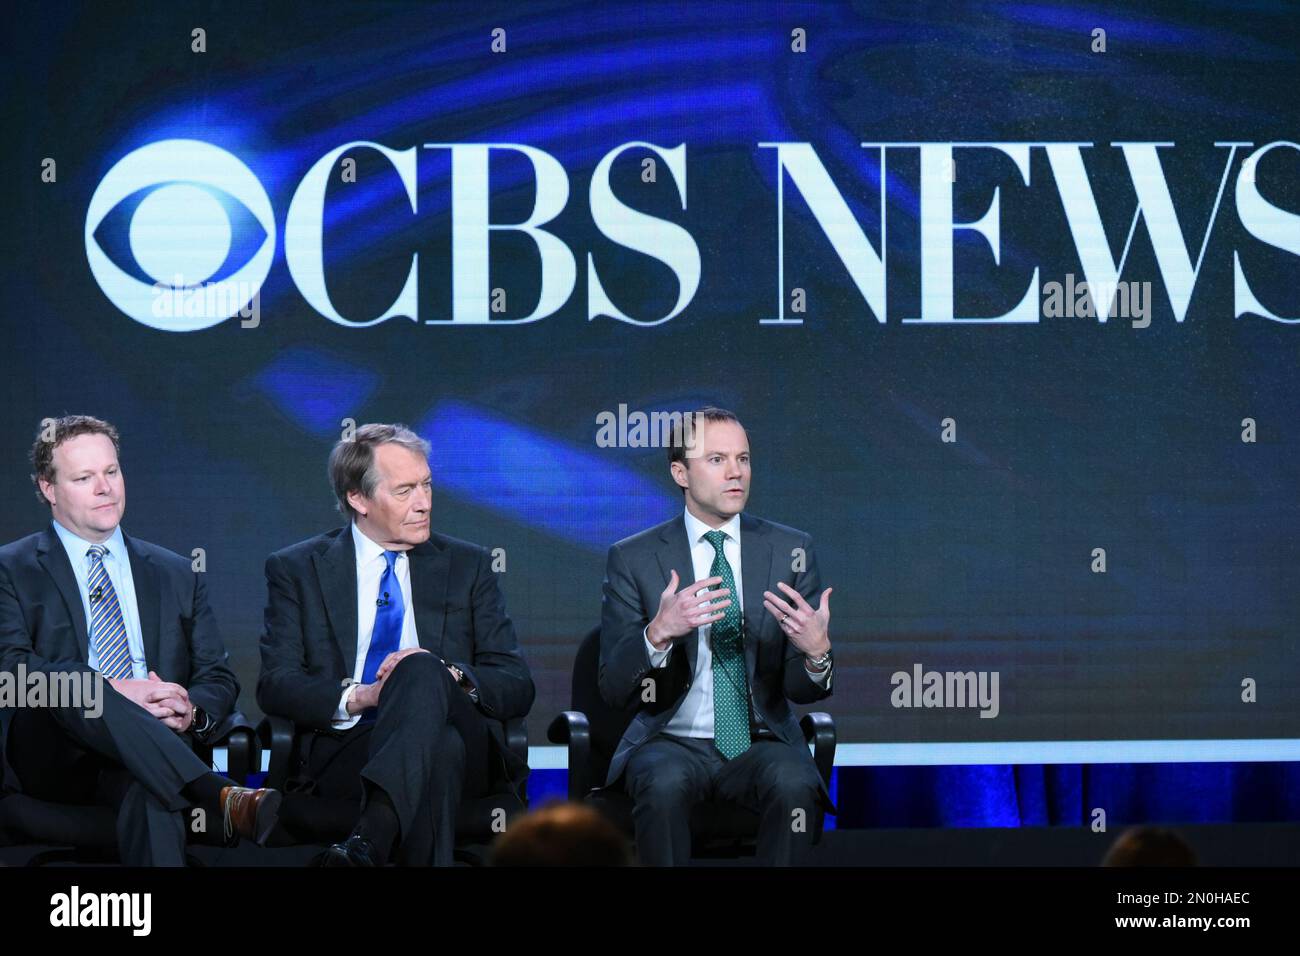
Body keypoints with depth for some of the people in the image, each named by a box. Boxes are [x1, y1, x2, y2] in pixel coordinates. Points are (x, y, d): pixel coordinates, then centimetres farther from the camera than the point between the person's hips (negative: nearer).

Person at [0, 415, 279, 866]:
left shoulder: (177, 574, 23)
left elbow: (219, 678, 19)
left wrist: (192, 710, -8)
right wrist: (113, 691, -19)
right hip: (48, 755, -2)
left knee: (152, 795, -38)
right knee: (71, 689, -38)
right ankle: (218, 798, -49)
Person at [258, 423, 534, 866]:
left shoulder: (467, 565, 19)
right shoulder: (296, 569, 15)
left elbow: (517, 686, 11)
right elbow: (275, 685, 3)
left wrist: (449, 677, -11)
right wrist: (358, 696, -16)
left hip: (465, 750, 1)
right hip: (342, 752, -1)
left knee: (421, 669, -36)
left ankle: (369, 840, -58)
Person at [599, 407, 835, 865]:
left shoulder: (790, 550, 5)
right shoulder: (632, 559, 1)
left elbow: (802, 689, 4)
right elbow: (613, 688, -4)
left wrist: (817, 652, -21)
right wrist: (658, 634, -25)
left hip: (763, 740, 1)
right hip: (674, 741, -1)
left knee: (794, 784, -32)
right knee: (664, 784, -35)